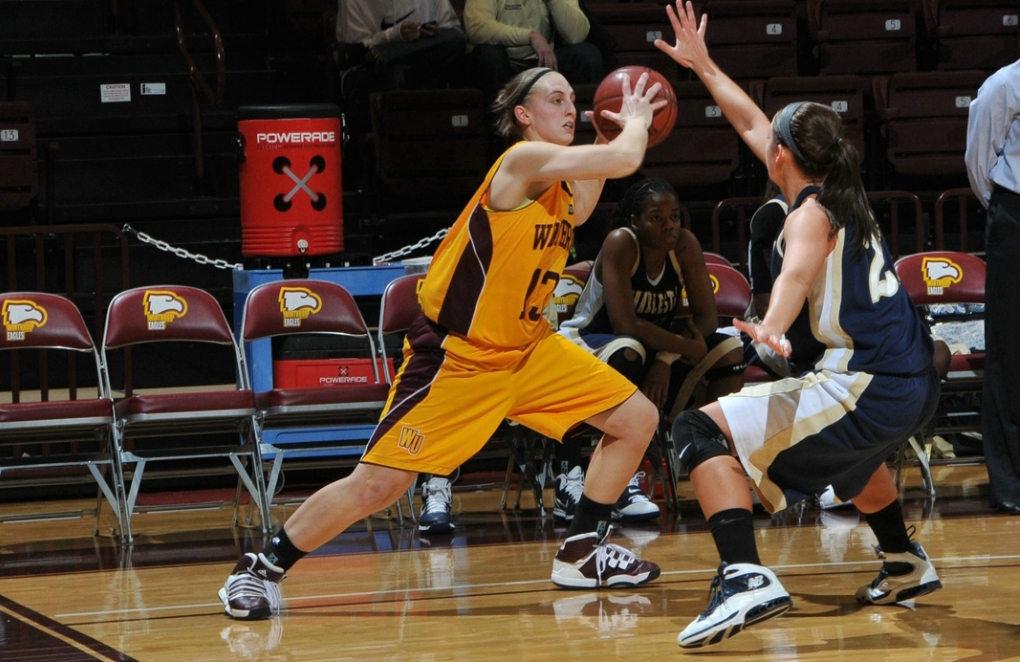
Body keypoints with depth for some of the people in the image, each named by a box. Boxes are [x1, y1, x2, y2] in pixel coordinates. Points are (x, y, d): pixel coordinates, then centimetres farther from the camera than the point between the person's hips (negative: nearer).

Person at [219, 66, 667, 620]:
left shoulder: (560, 184, 6)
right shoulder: (524, 160, -19)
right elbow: (625, 160, -28)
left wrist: (613, 133, 17)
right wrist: (635, 121, -6)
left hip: (526, 347, 9)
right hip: (454, 356, -9)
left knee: (638, 419, 5)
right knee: (378, 484, -11)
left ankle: (582, 551, 15)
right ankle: (261, 569, 5)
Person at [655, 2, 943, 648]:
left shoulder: (812, 214, -7)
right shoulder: (845, 195, 17)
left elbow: (798, 272, -32)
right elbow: (752, 122, 29)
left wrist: (773, 330, -50)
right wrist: (703, 66, 36)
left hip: (866, 389, -10)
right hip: (914, 389, 10)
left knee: (704, 431, -16)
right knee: (853, 449, 44)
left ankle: (747, 578, -33)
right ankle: (906, 564, 55)